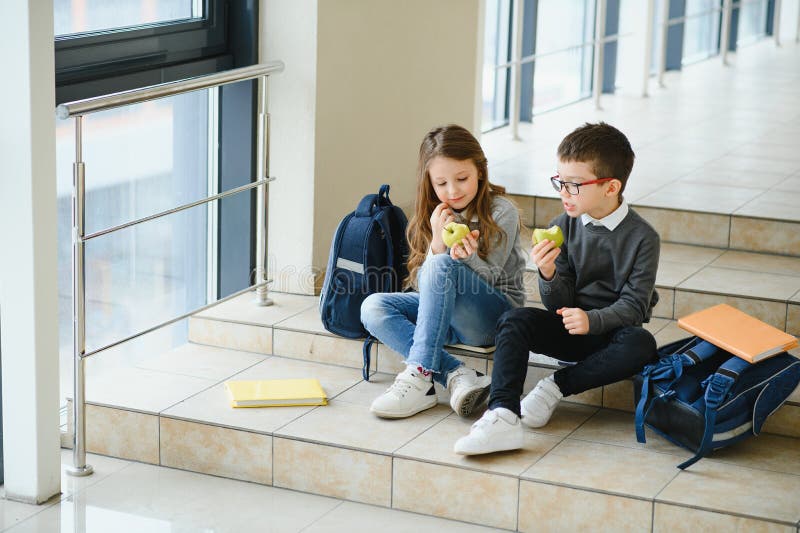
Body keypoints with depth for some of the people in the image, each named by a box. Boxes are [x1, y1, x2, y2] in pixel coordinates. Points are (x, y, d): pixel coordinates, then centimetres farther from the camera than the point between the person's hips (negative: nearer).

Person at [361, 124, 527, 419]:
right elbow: (422, 285, -1)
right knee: (372, 307, -19)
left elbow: (490, 279, -9)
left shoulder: (501, 211, -6)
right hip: (447, 314, 6)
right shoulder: (433, 216, 6)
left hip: (494, 314, -5)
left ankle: (419, 374, -35)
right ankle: (456, 375, -30)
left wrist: (467, 256, -31)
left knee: (443, 265, -33)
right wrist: (437, 243, -19)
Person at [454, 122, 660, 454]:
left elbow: (633, 305, -11)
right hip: (569, 328, 3)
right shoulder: (563, 227, 1)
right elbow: (560, 304, -1)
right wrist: (549, 276, -23)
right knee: (514, 320, -23)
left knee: (641, 345, -35)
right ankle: (502, 415, -40)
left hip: (613, 331, -3)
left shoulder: (642, 238, -8)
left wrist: (592, 320, -29)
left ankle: (556, 387, -21)